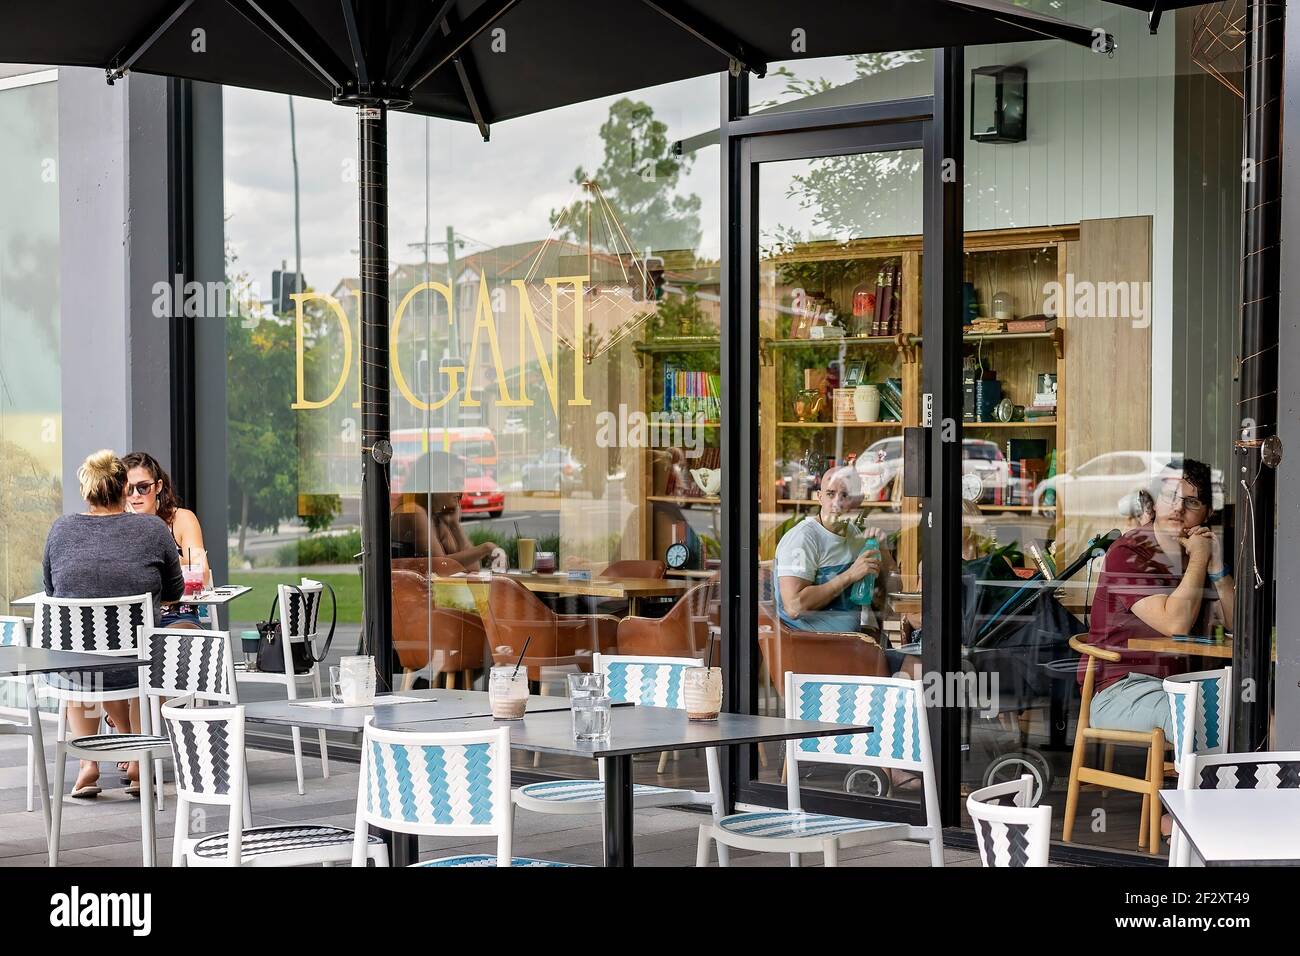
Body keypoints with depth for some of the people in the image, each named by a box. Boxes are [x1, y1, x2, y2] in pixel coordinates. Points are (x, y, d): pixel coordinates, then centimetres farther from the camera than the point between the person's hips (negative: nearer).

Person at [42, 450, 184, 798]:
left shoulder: (60, 529, -1)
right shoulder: (153, 529, -5)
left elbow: (50, 591, 13)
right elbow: (174, 591, 8)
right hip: (136, 669, -1)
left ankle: (87, 764, 27)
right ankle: (138, 763, 35)